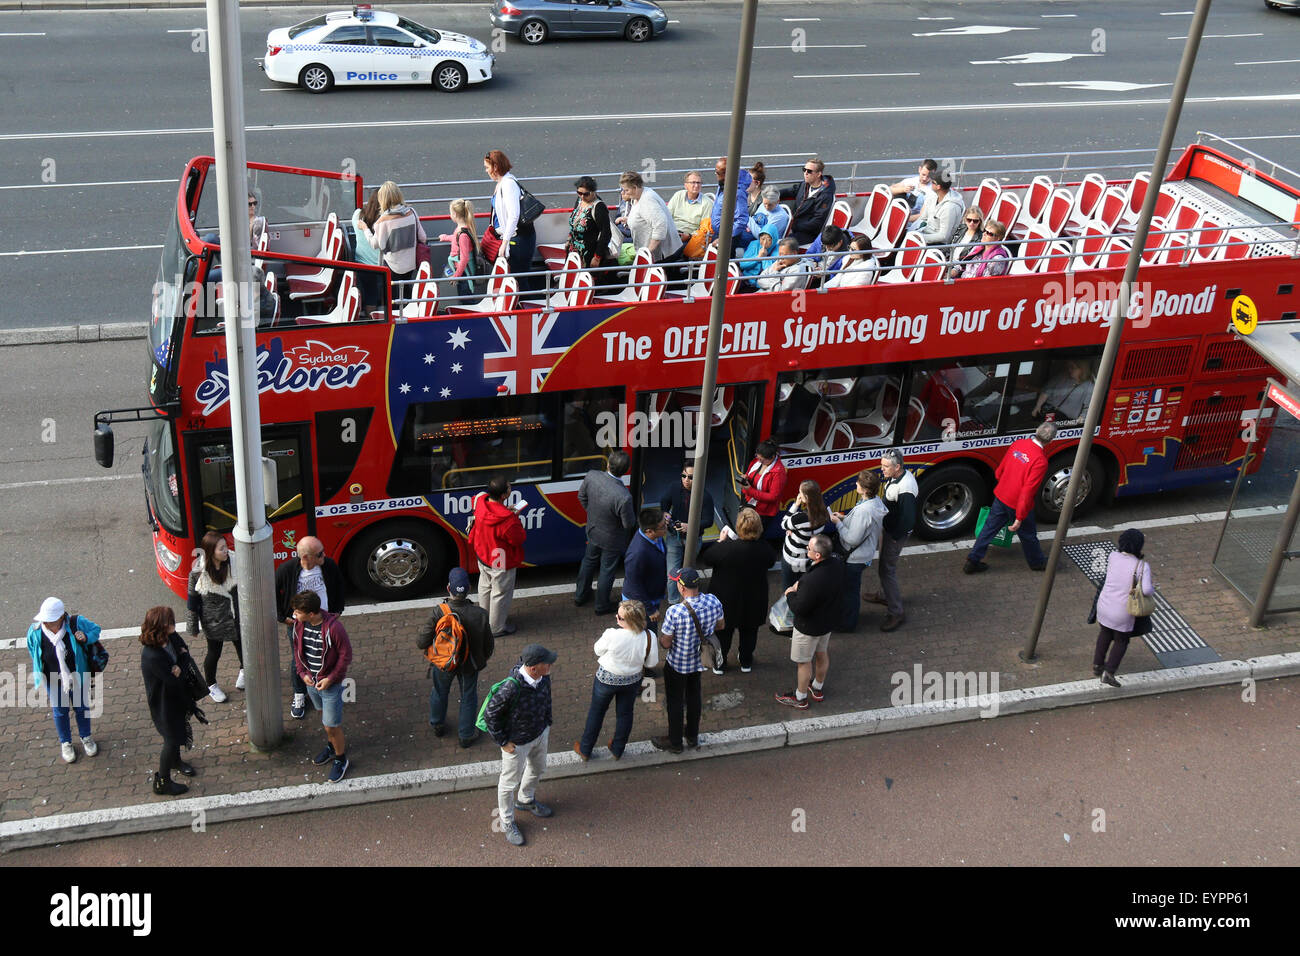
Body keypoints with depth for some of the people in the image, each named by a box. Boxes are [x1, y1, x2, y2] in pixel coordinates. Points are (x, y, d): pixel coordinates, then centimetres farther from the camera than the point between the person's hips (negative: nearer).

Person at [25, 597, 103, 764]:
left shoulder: (76, 623, -26)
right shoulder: (35, 631, -22)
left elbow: (95, 629, -6)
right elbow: (33, 653, -3)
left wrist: (86, 638, -26)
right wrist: (40, 678, -2)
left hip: (77, 678, 0)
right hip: (54, 682, 0)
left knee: (81, 707, 22)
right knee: (60, 711, 21)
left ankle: (85, 737, 49)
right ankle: (65, 743, 46)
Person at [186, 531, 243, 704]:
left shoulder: (233, 563, -17)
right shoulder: (198, 573, -25)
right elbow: (192, 601, -13)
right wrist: (193, 629, -6)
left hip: (236, 618, 3)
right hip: (214, 623, -3)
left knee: (241, 646, 23)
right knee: (214, 653, 17)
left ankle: (244, 670, 56)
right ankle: (211, 685, 44)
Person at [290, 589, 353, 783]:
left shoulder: (333, 628, -28)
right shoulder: (299, 624, -9)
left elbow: (346, 654, -18)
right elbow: (297, 648, 7)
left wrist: (330, 679, -19)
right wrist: (302, 672, -4)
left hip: (330, 684, -6)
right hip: (311, 681, 6)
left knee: (332, 726, 3)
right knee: (324, 717, 26)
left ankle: (341, 759, 25)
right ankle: (332, 746, 50)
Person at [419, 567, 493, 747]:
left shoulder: (439, 612, -31)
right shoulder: (479, 614, -28)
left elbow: (422, 642, -25)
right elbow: (488, 644, -14)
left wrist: (421, 643, -1)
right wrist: (485, 657, 8)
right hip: (470, 664, 0)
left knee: (439, 692, 29)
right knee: (468, 697, 24)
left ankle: (437, 725, 53)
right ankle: (466, 735, 41)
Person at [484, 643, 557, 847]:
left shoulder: (544, 677, -18)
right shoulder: (511, 688, -40)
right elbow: (490, 715, -25)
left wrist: (547, 723, 14)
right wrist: (503, 742, -17)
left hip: (540, 733, 7)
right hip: (517, 742, -7)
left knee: (537, 769, 30)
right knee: (510, 782, 16)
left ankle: (526, 800, 60)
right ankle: (507, 822, 41)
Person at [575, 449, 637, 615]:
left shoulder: (591, 476, -27)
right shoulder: (623, 497, -41)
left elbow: (581, 496, -5)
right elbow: (629, 523, -25)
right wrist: (632, 513, -2)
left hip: (593, 531, 5)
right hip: (611, 539, -5)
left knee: (588, 562, 30)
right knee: (607, 570, 20)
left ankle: (580, 595, 51)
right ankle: (602, 605, 42)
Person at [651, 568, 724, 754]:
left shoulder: (675, 612, -35)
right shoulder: (713, 601, -19)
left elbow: (665, 644, -24)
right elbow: (721, 625, 0)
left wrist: (661, 633, -3)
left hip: (677, 664, -5)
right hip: (700, 660, 5)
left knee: (675, 700, 16)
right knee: (694, 695, 26)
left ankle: (674, 742, 35)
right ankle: (692, 736, 45)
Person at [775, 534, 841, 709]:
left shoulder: (812, 581, -41)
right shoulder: (836, 564, -15)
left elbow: (799, 609, -30)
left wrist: (790, 594, -11)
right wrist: (801, 585, -3)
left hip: (809, 627, -8)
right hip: (829, 620, 8)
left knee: (804, 662, 15)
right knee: (822, 654, 28)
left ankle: (800, 699, 36)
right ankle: (818, 690, 51)